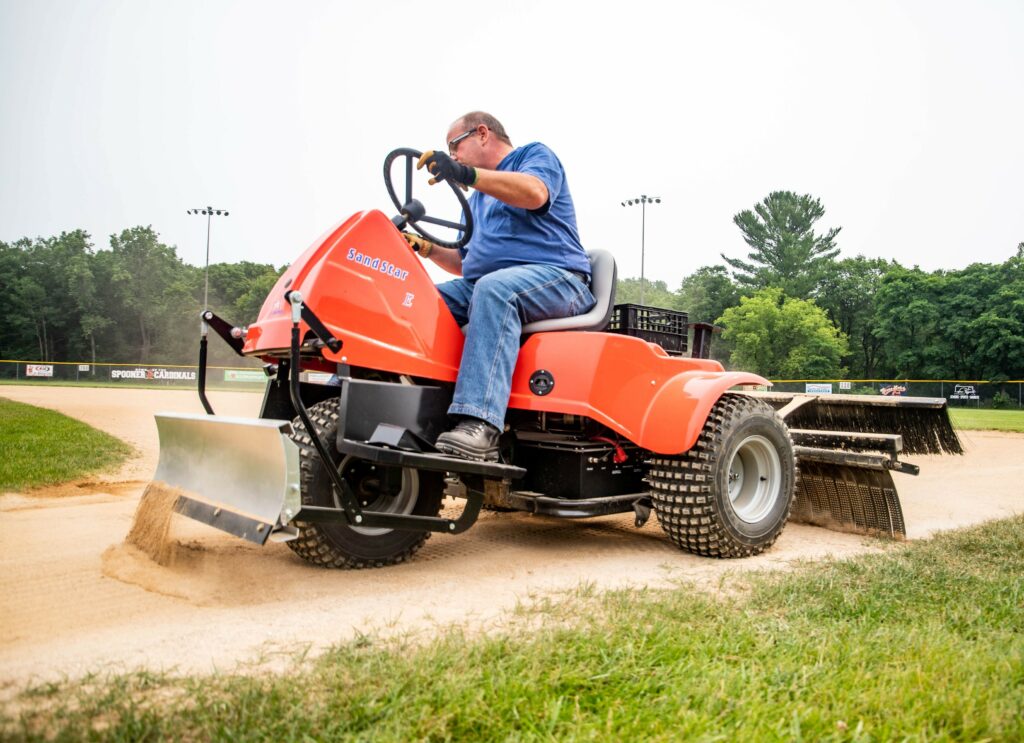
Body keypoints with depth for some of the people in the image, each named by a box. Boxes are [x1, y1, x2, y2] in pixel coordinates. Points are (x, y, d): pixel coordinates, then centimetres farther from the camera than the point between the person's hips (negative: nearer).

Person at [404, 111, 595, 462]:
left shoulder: (534, 155, 9)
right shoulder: (477, 200, 32)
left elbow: (534, 193, -16)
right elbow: (464, 263, 31)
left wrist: (466, 174, -27)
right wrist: (425, 248, 14)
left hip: (553, 278, -8)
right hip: (483, 286, 8)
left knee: (493, 288, -38)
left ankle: (480, 424, -50)